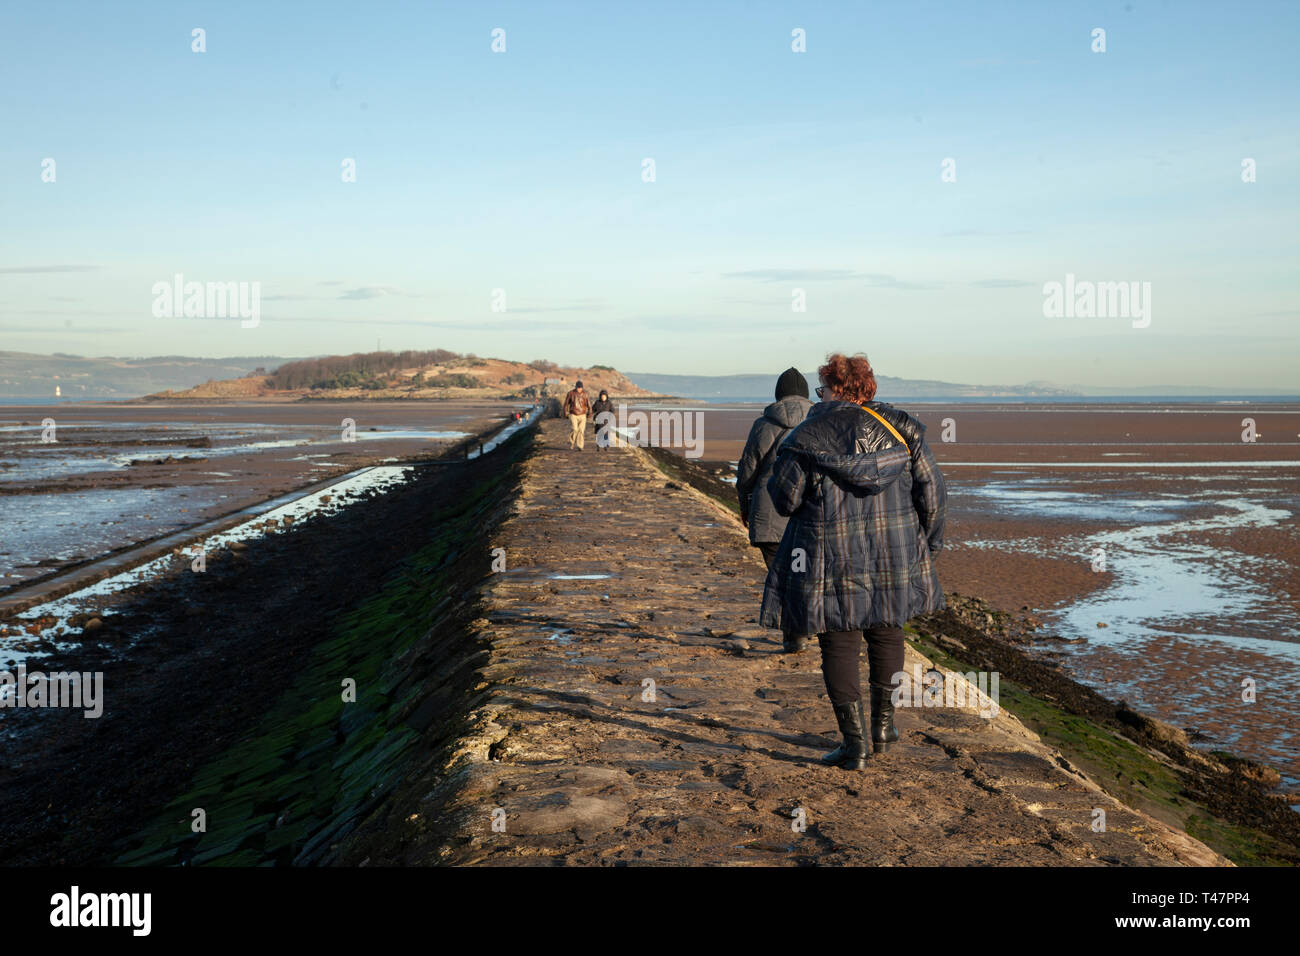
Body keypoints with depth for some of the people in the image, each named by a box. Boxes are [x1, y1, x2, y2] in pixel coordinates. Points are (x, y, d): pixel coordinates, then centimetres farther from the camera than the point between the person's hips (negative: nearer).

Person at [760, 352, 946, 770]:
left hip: (833, 558, -4)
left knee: (839, 645, 3)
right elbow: (932, 490, 2)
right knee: (885, 633, 21)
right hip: (893, 555, 4)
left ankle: (854, 744, 2)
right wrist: (925, 542, 14)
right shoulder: (898, 426, 2)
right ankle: (883, 727, 29)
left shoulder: (808, 437, -9)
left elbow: (786, 499, -4)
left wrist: (782, 465, 15)